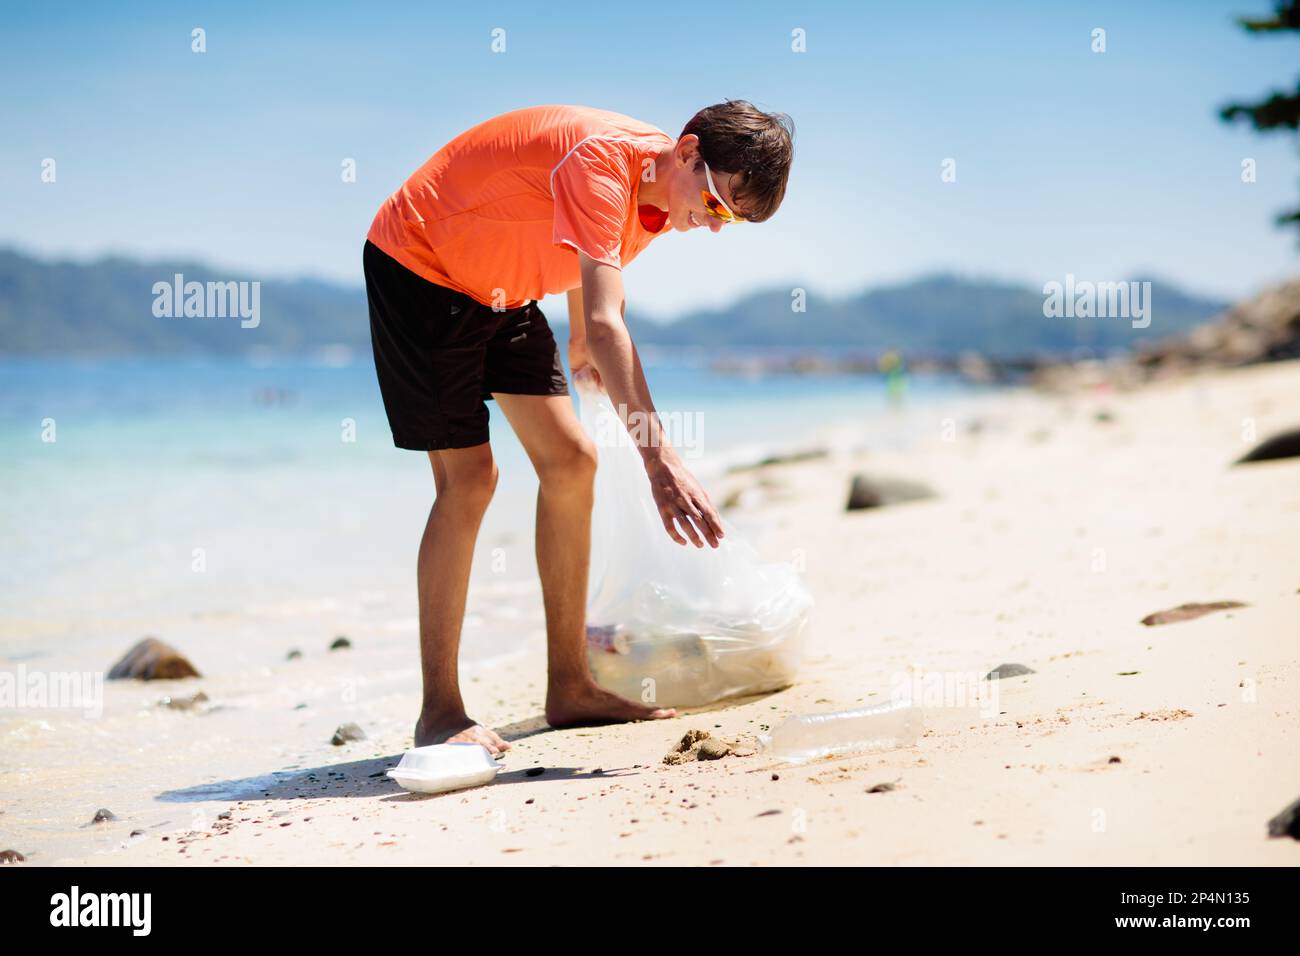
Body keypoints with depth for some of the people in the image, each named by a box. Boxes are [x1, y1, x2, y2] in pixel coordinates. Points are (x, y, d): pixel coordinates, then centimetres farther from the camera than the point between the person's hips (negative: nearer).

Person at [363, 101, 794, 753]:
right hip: (416, 266, -9)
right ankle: (439, 713, -9)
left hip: (498, 288, 9)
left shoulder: (659, 192, -5)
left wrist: (580, 343, 32)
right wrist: (660, 460, -49)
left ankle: (569, 688, 7)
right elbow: (606, 324, -43)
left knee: (570, 461, 1)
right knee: (467, 478, -16)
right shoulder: (604, 161, -33)